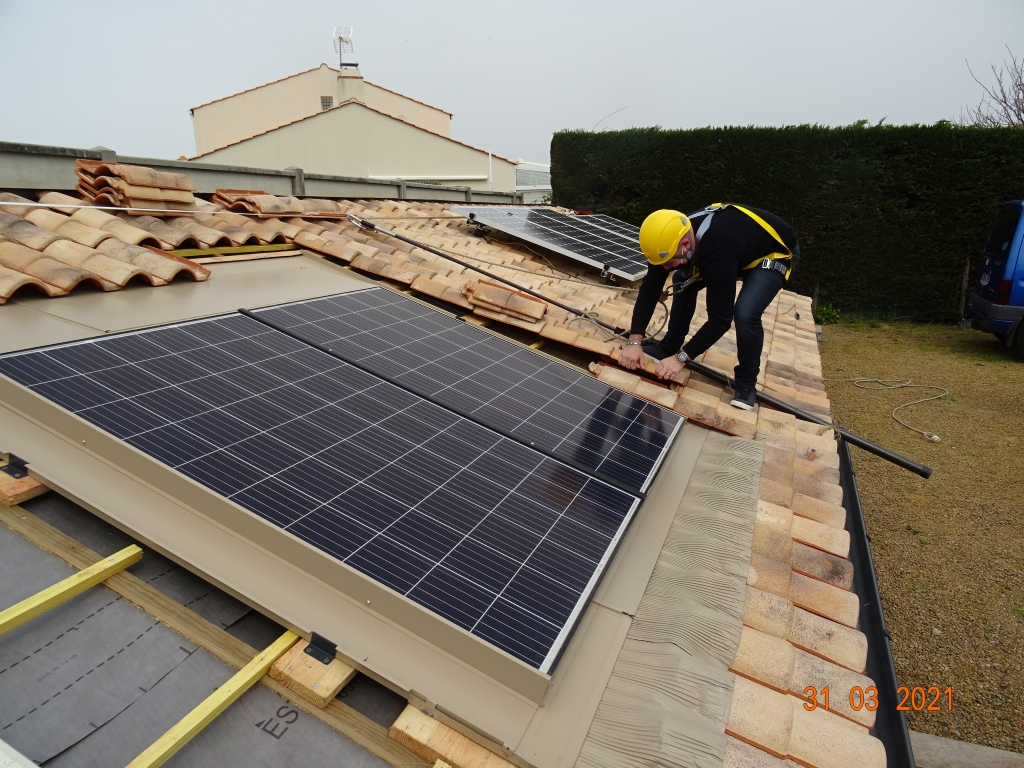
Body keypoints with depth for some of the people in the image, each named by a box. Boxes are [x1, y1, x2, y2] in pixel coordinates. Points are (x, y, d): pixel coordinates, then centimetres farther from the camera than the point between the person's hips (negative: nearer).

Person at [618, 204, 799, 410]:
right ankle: (669, 347, 12)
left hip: (776, 252, -7)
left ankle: (746, 384, -5)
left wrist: (681, 357, -34)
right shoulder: (673, 237, -23)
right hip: (743, 242, 7)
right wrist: (634, 341, -25)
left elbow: (720, 319, -38)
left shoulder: (717, 253, -43)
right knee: (684, 282, -3)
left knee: (745, 314, -27)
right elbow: (649, 289, -19)